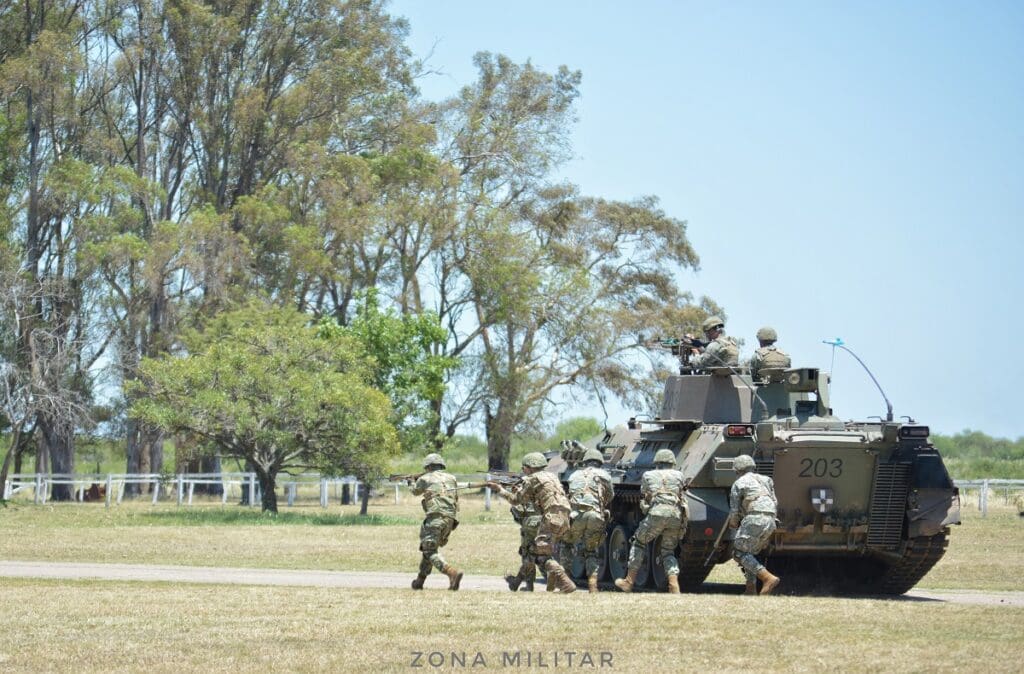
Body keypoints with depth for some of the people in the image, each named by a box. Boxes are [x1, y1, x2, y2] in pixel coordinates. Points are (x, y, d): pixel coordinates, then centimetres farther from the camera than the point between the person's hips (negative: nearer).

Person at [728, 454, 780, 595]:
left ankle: (768, 578, -19)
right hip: (770, 522, 8)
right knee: (750, 553, 19)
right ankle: (751, 589, 9)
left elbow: (734, 511, 5)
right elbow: (775, 504, 22)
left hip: (754, 520, -8)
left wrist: (733, 525, 24)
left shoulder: (739, 483, 7)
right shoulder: (765, 480, 26)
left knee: (739, 552, -4)